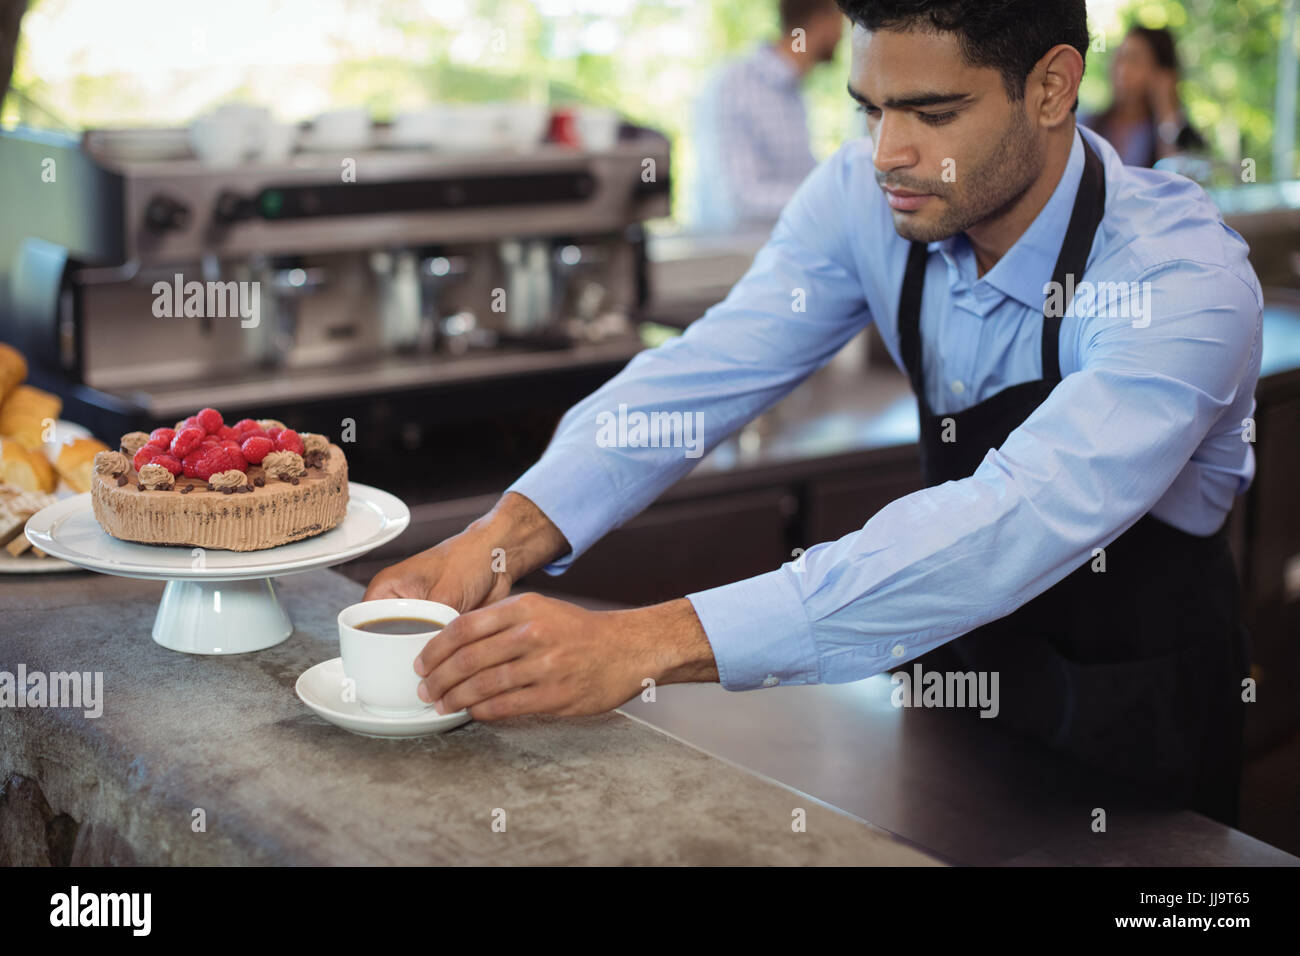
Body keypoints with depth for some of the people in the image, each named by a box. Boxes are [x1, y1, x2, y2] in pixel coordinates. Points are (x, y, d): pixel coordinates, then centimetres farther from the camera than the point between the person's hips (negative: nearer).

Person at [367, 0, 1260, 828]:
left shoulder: (1186, 279, -31)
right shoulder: (865, 199, -12)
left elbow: (1019, 522, -43)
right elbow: (707, 374, -18)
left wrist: (649, 643, -52)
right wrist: (502, 539, -36)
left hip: (1131, 729, -4)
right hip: (958, 674, 4)